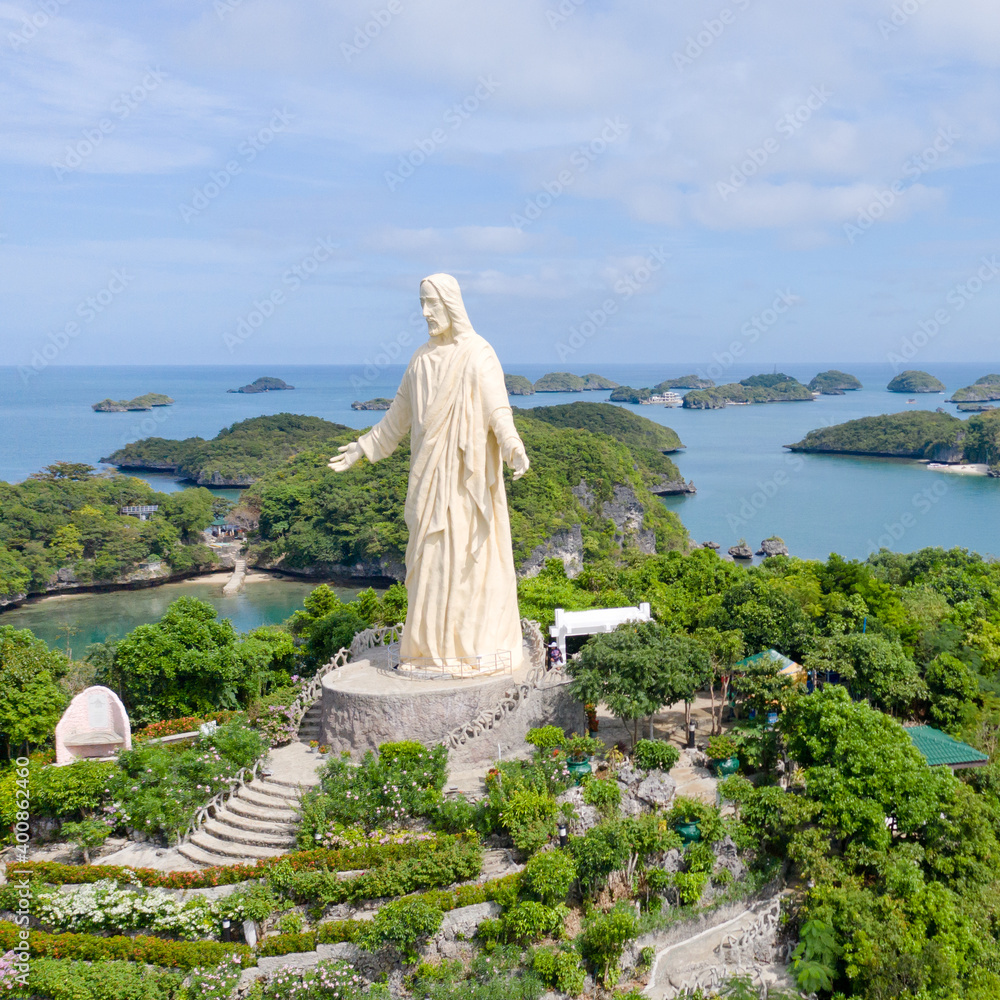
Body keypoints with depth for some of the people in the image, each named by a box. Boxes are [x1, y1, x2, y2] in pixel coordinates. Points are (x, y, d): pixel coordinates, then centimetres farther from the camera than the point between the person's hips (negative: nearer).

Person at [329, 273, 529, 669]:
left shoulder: (479, 355, -7)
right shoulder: (422, 358, 12)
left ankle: (475, 643, 5)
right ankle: (431, 644, 16)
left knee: (468, 554, -3)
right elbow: (400, 413, 20)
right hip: (430, 473, 6)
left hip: (467, 473, -6)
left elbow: (498, 410, -17)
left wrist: (512, 446, -35)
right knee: (430, 555, 8)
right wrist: (364, 447, 22)